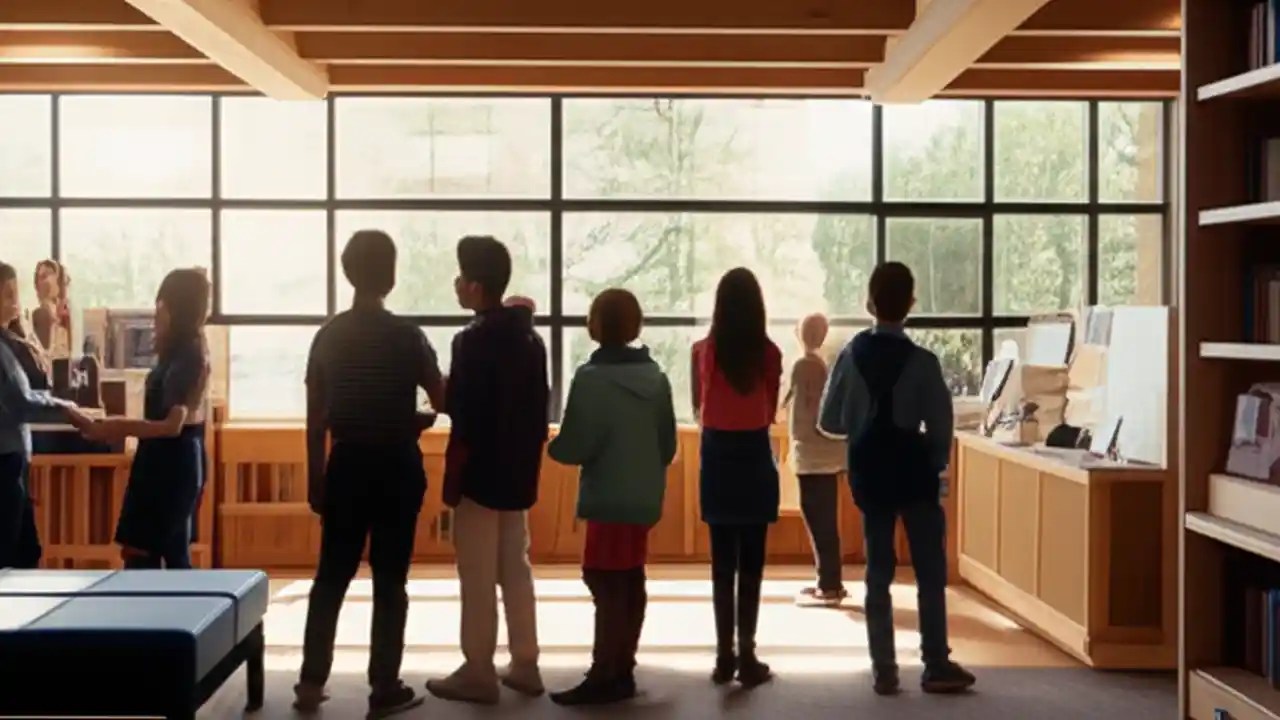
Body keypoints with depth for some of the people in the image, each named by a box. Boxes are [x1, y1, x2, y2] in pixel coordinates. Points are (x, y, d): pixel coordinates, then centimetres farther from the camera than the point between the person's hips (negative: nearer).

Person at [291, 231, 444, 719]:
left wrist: (314, 479, 10)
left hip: (347, 464, 4)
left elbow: (315, 420, 3)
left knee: (331, 575, 12)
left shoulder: (328, 336, 1)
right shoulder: (405, 335, -9)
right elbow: (443, 401, -6)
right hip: (396, 466, -3)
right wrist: (414, 421, 15)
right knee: (389, 579, 4)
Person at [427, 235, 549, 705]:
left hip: (482, 476, -8)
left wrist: (452, 482, -13)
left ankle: (479, 672, 10)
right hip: (519, 474, 8)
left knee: (477, 578, 2)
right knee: (516, 570, 14)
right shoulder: (530, 338, 8)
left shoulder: (473, 341, -16)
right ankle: (525, 665, 21)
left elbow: (465, 423, -19)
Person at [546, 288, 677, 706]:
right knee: (629, 584, 15)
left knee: (606, 585, -1)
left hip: (609, 499, -7)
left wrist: (551, 446, 4)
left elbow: (576, 446, -16)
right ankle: (622, 671, 24)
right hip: (644, 497, 7)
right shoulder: (655, 376, 5)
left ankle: (603, 678, 2)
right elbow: (669, 444, 9)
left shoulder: (592, 378, -14)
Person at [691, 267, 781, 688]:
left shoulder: (703, 351, -4)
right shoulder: (769, 353, -7)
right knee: (751, 560, 4)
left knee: (722, 560, 8)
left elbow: (699, 408, 6)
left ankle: (724, 656, 11)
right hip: (755, 456, -1)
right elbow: (771, 412, 3)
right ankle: (746, 656, 6)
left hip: (717, 455, 1)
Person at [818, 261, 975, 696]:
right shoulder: (922, 362, -11)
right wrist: (936, 465, 8)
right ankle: (936, 666, 11)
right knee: (930, 573, 8)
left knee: (878, 573, 9)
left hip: (869, 475, 3)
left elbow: (829, 423, 0)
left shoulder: (851, 355, -3)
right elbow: (940, 427, -10)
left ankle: (884, 669, 11)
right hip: (914, 473, -3)